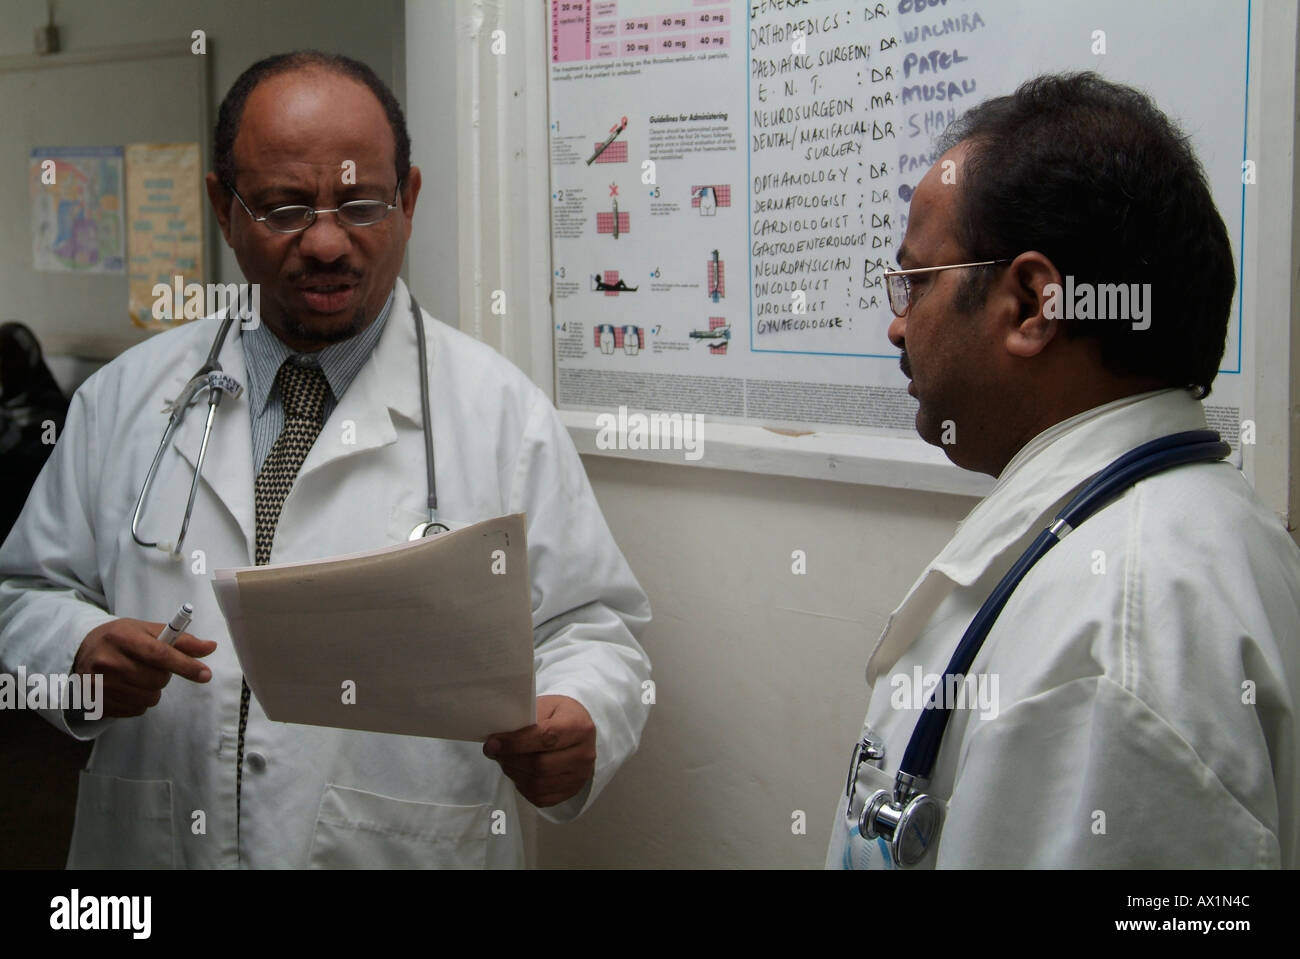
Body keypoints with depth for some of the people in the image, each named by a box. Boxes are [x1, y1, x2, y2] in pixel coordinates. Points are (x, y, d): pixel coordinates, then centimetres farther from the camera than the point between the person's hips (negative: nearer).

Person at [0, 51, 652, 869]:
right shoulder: (124, 400, 3)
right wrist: (81, 652, -15)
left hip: (412, 853, -2)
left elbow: (592, 627, -5)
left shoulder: (503, 412, -5)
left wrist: (577, 725, -26)